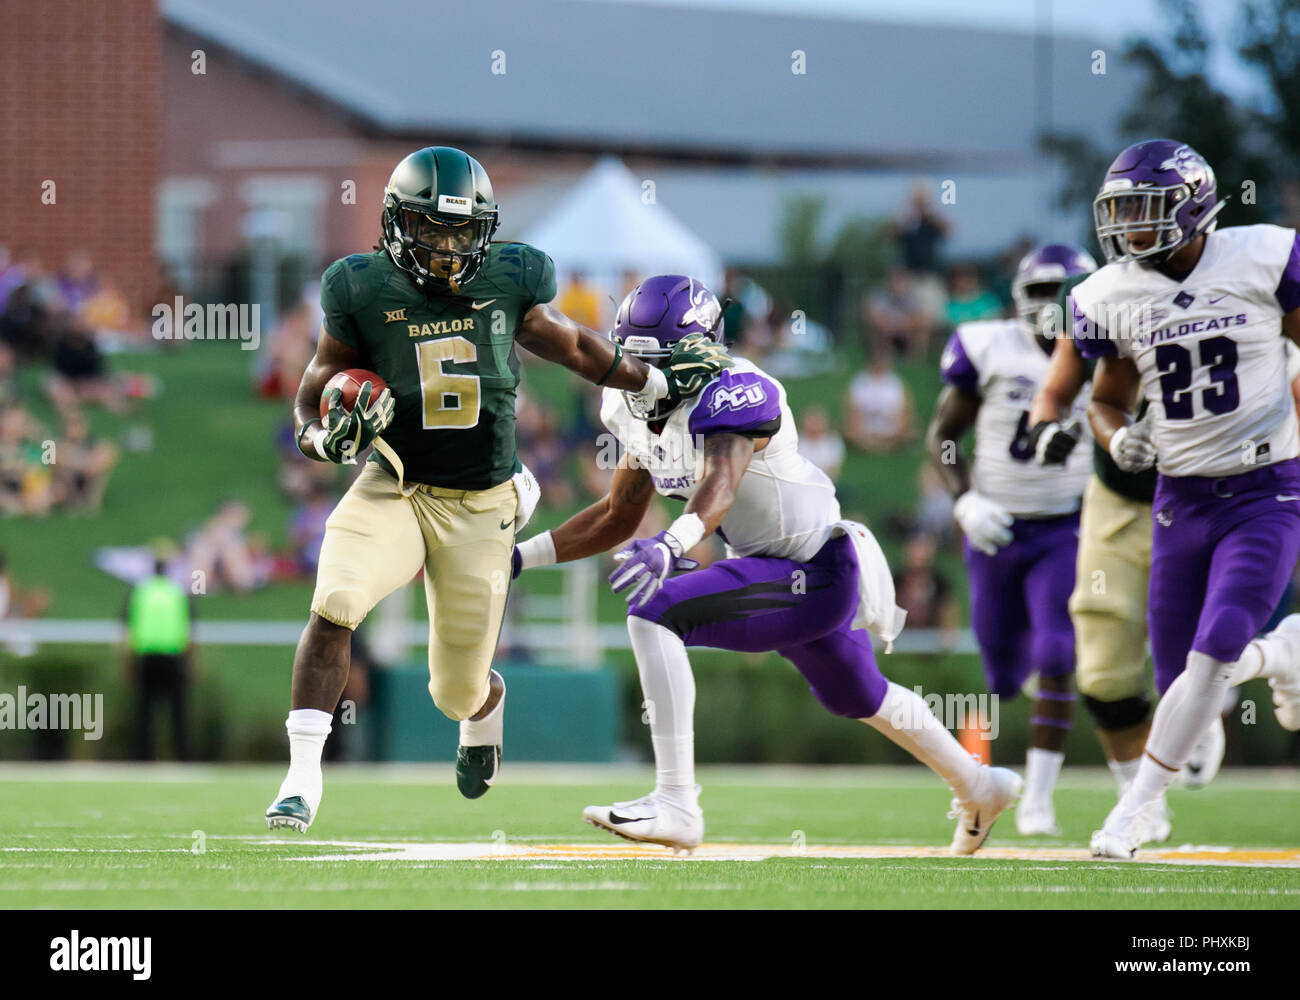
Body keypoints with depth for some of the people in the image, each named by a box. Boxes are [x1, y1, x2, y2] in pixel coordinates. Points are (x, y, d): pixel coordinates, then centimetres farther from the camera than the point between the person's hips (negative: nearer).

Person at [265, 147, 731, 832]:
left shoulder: (507, 282, -6)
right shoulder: (365, 294, -10)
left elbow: (568, 344, 14)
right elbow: (312, 399, -1)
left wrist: (660, 382, 20)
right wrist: (328, 437, -23)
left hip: (481, 508, 1)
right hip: (394, 491, -1)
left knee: (459, 692, 5)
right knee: (334, 606, -29)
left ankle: (484, 711, 45)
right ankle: (302, 777, -20)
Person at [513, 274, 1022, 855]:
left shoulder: (731, 392, -25)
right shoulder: (635, 411, 1)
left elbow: (721, 485, -44)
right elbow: (618, 518, 12)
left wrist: (668, 545, -63)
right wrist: (520, 557, 3)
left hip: (814, 574, -10)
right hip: (767, 567, 10)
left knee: (654, 612, -25)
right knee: (857, 698, 30)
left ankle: (676, 804, -27)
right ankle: (977, 787, 54)